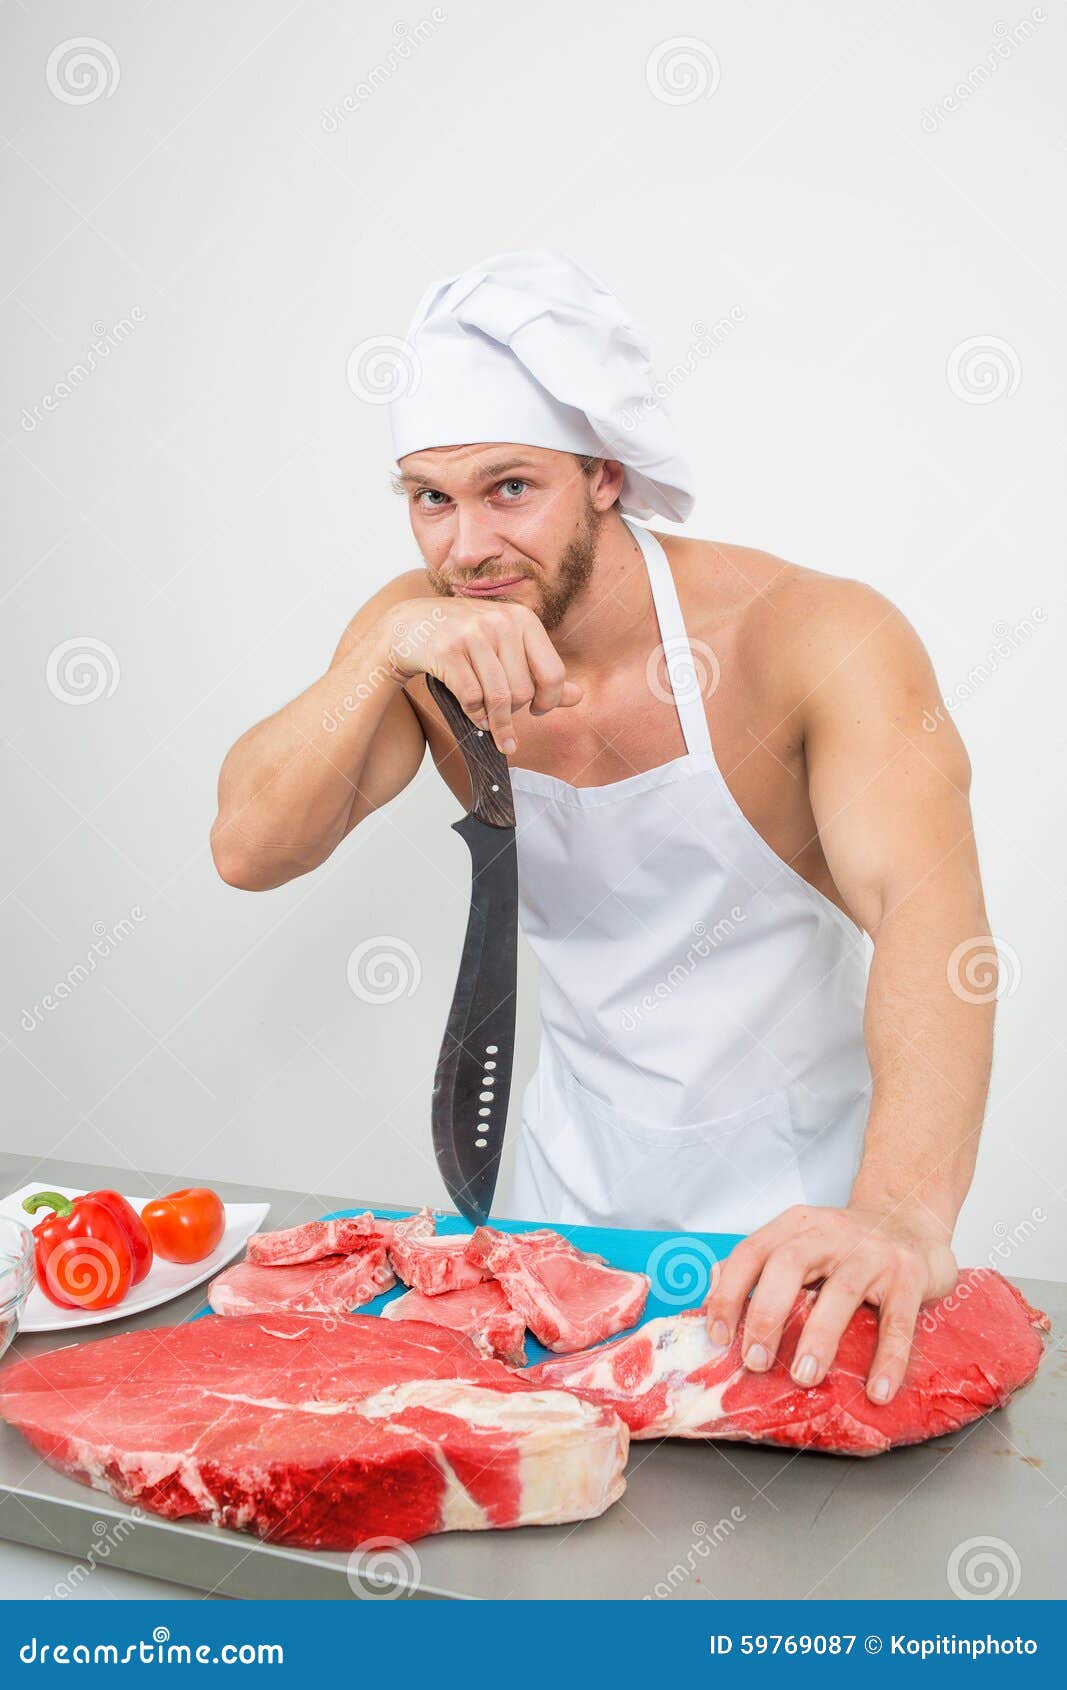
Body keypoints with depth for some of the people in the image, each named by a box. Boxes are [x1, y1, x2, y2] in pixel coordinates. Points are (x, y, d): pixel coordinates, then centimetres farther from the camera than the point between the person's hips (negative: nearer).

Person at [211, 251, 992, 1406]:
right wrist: (380, 661, -33)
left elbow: (929, 909, -38)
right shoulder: (420, 636, -10)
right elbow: (248, 850, -17)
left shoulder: (814, 638, -25)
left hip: (795, 1193, -3)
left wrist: (903, 1211, -54)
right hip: (575, 1176, 4)